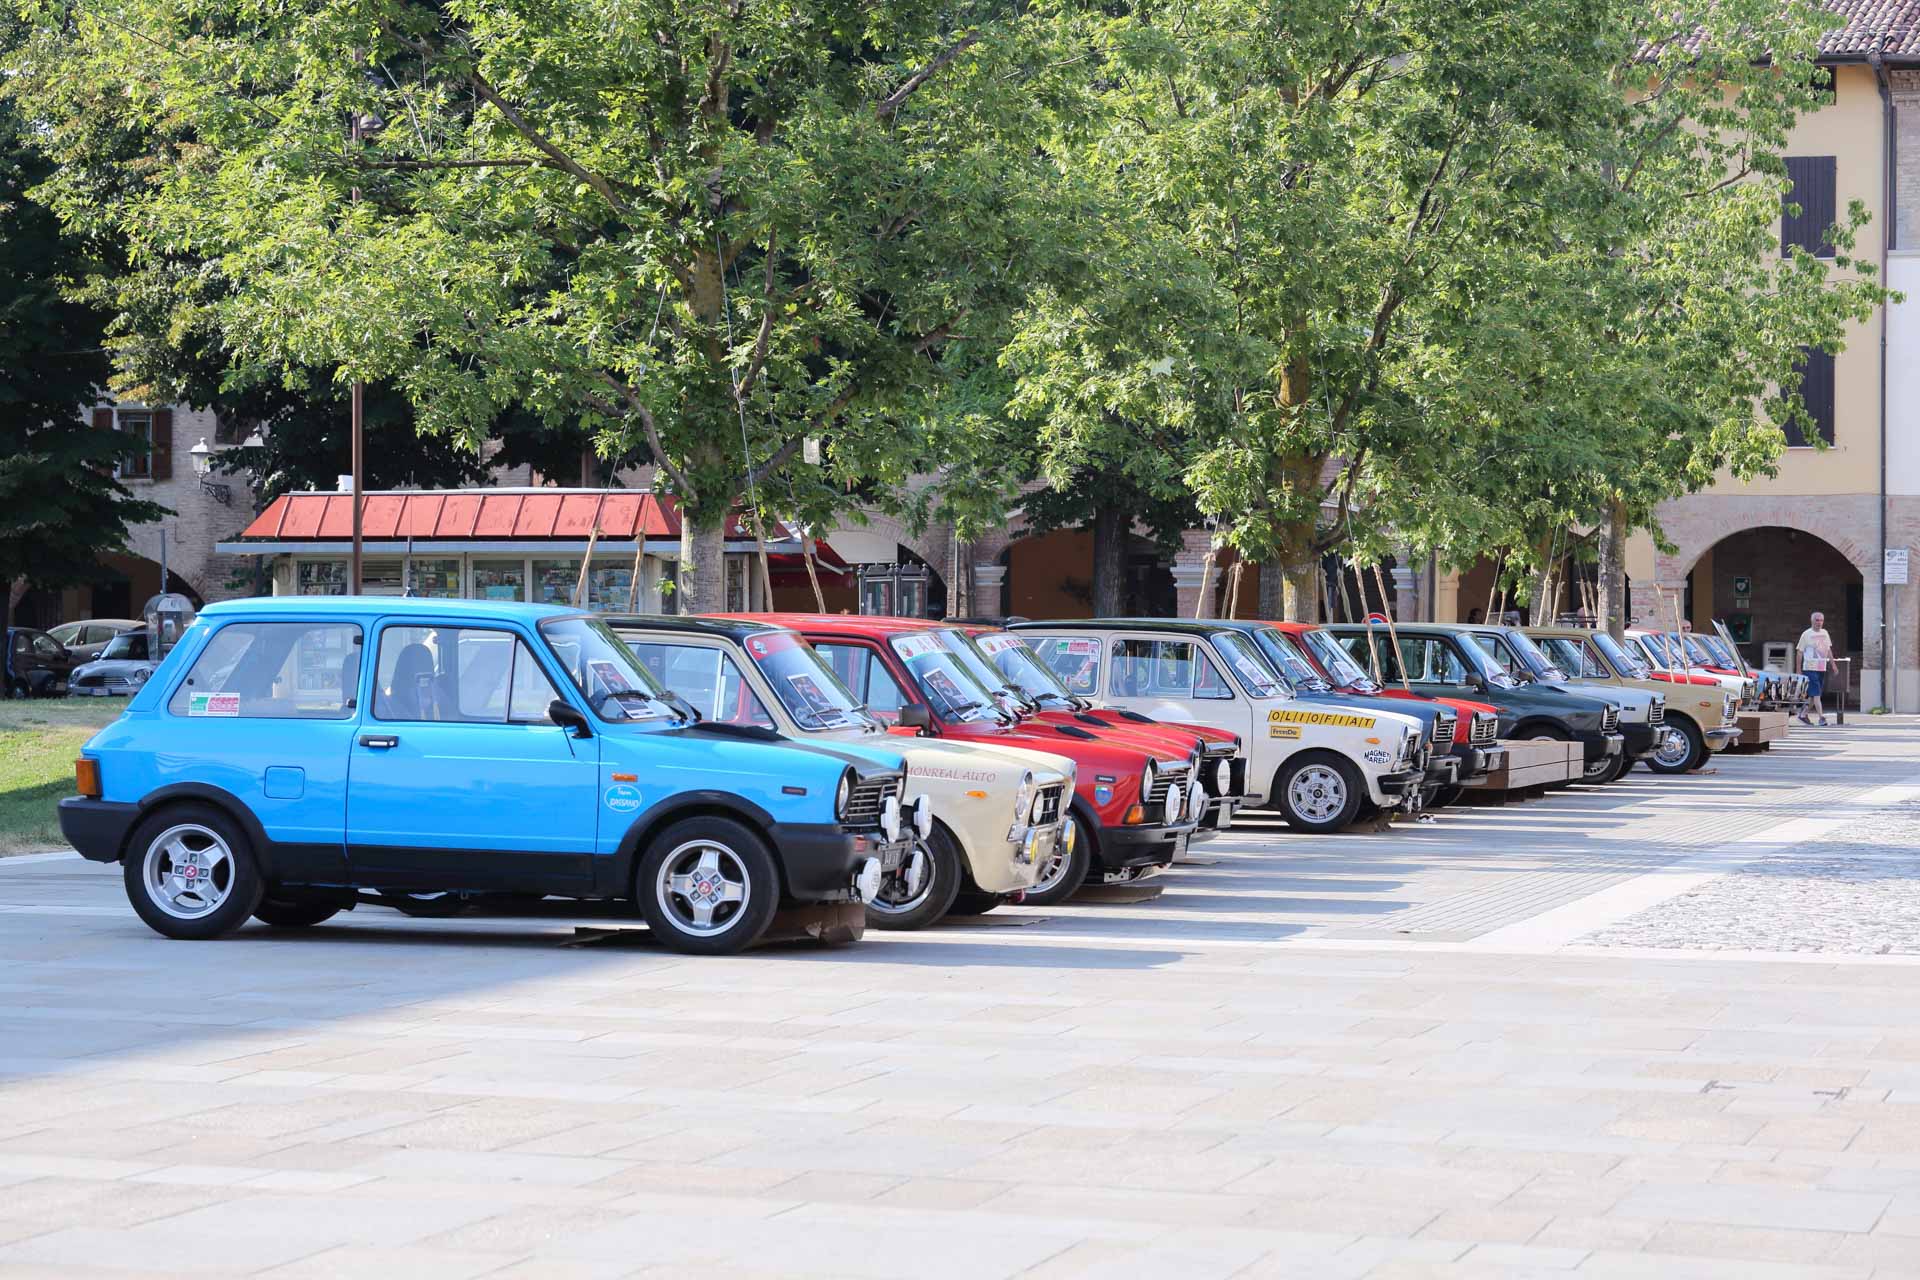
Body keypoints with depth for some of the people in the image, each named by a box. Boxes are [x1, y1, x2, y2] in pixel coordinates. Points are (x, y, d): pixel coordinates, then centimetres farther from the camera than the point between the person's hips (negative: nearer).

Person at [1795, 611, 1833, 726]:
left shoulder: (1825, 633, 12)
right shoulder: (1806, 634, -5)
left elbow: (1829, 650, 22)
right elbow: (1799, 652, -3)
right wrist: (1799, 670, -5)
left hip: (1822, 668, 6)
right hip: (1810, 668, -6)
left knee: (1813, 695, 10)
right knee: (1816, 694, -13)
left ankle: (1803, 714, 22)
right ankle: (1821, 717, -17)